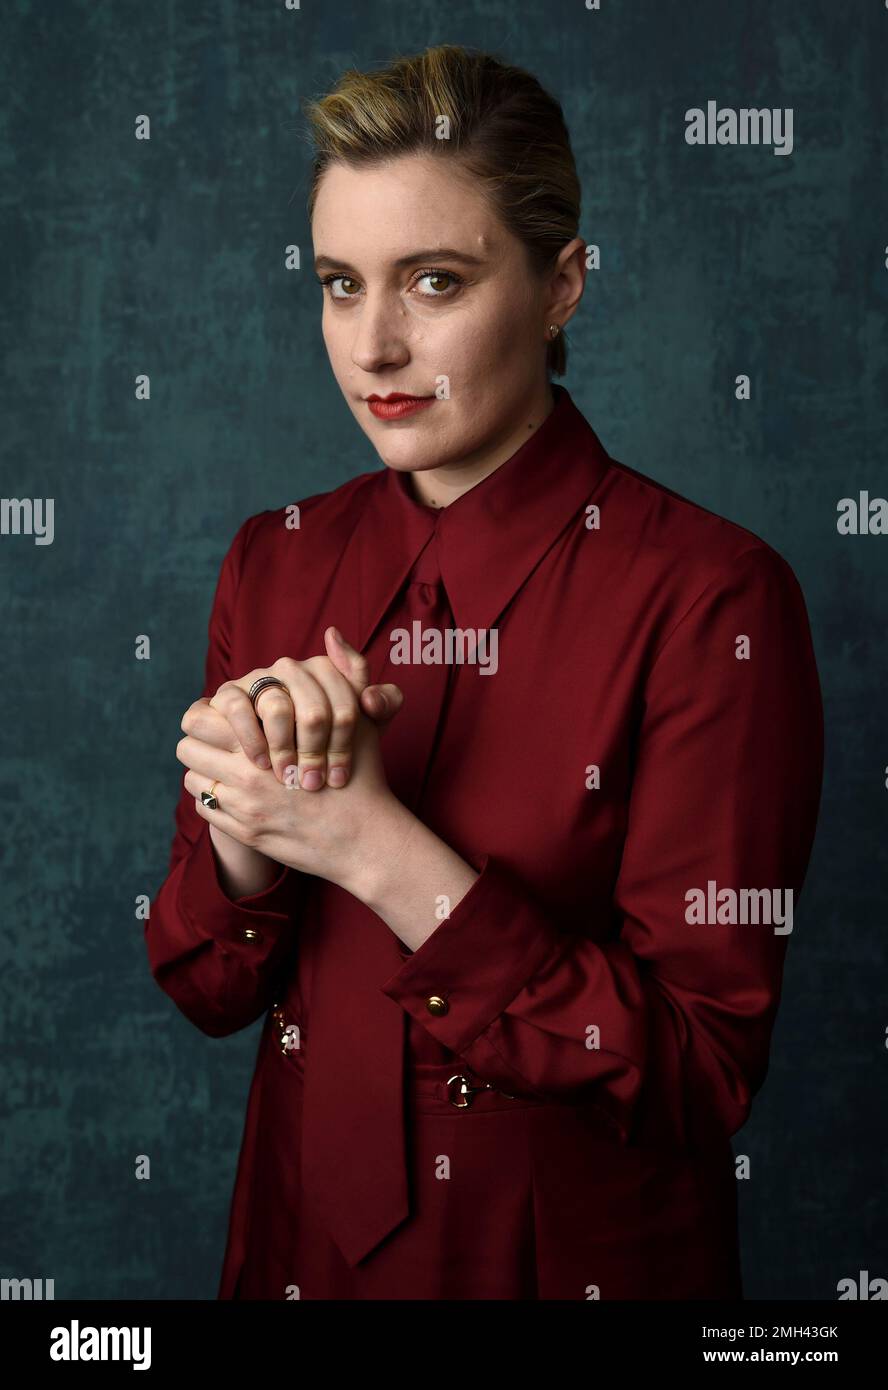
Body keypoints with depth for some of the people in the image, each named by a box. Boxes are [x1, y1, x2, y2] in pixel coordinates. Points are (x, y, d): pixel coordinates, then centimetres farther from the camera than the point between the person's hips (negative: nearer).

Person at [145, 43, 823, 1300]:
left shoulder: (710, 597, -19)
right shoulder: (277, 561, -4)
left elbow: (703, 1073, -19)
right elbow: (210, 992, -1)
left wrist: (377, 846, -26)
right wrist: (243, 820, -21)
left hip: (578, 1254, -4)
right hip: (306, 1240, 5)